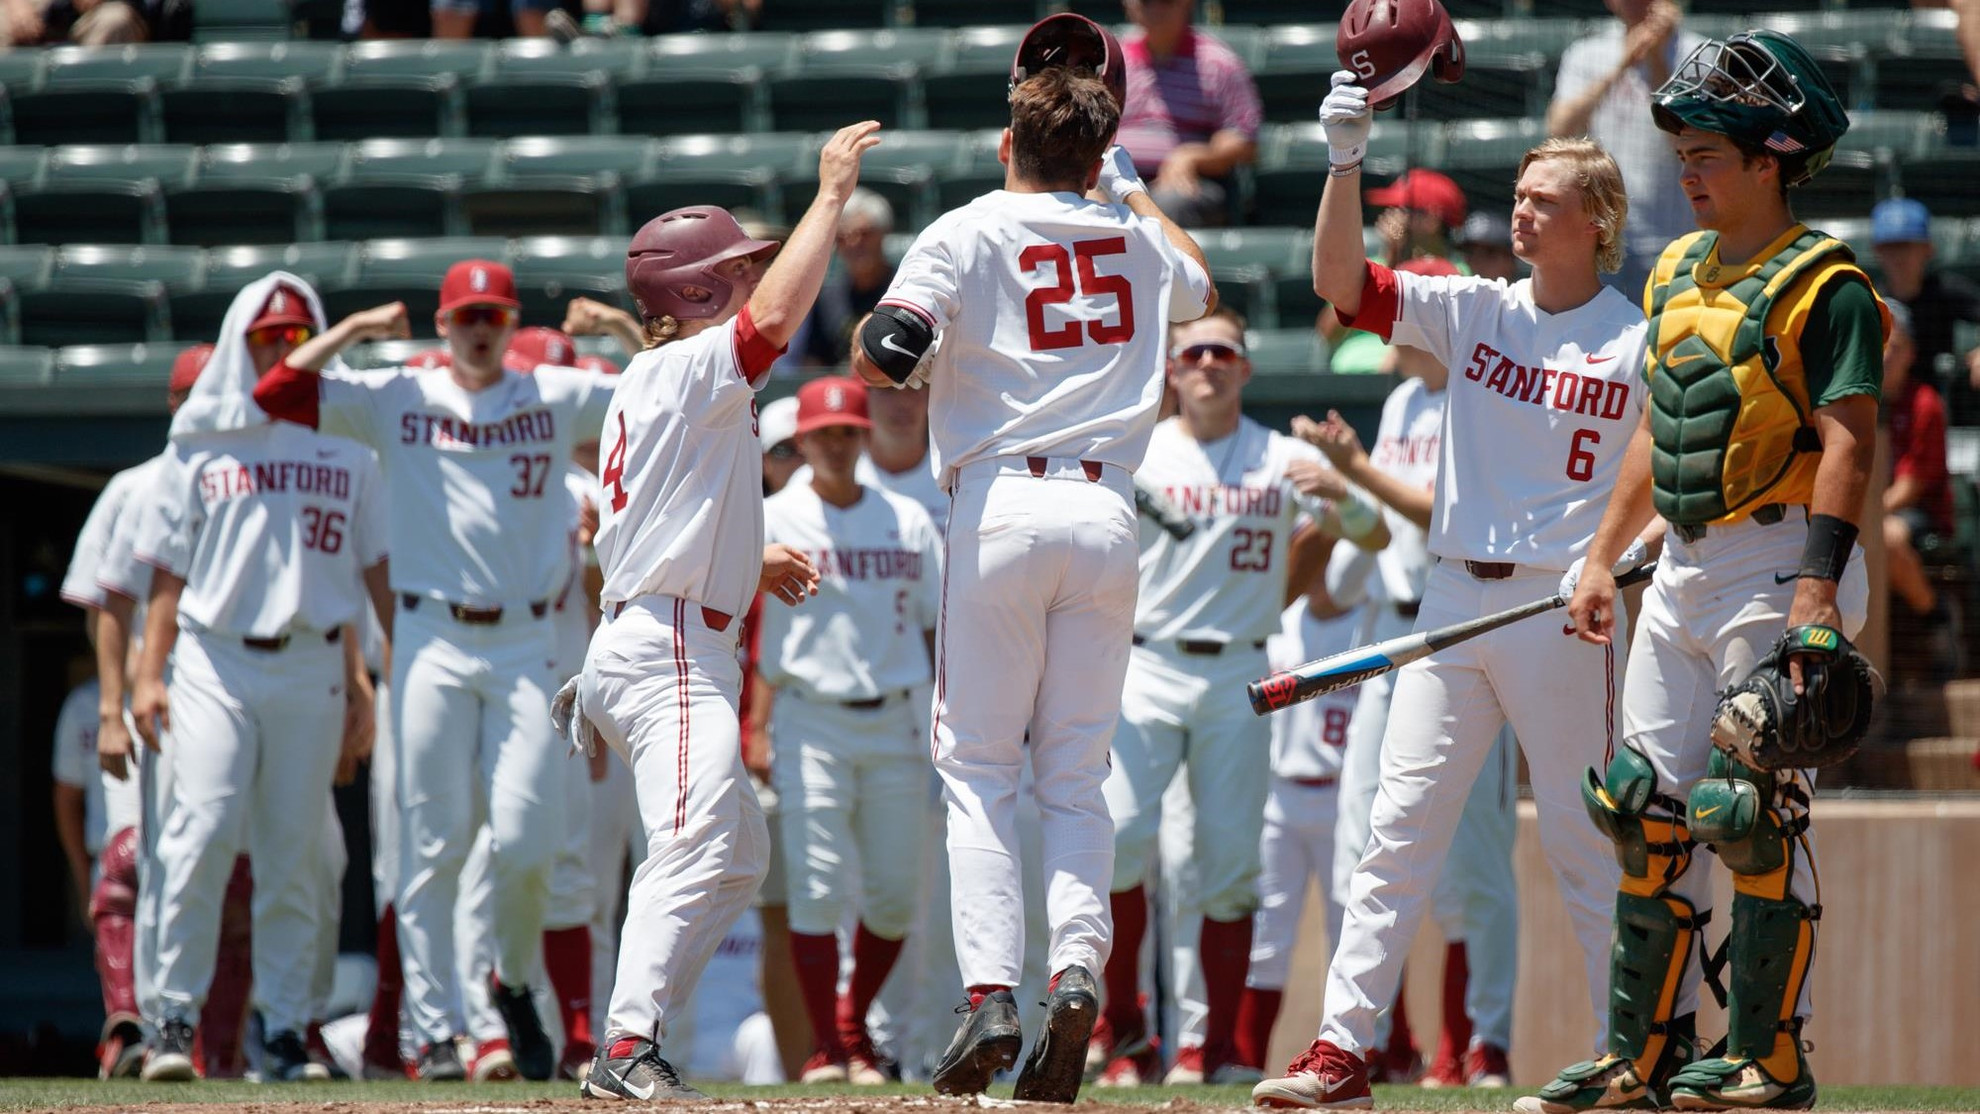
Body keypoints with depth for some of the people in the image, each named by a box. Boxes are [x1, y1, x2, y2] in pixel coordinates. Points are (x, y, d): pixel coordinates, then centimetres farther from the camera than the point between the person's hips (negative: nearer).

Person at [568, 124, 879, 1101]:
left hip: (682, 649, 11)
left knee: (739, 854, 16)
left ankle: (630, 1051, 12)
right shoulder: (687, 371, -10)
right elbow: (776, 315, -27)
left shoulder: (649, 385, 21)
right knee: (695, 847, -22)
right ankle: (628, 1048, -31)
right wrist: (831, 196, -20)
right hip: (670, 647, -11)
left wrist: (749, 561, 18)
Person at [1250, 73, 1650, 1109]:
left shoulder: (1640, 343, -3)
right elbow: (1342, 280, 0)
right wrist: (1346, 160, -12)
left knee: (1584, 844, 0)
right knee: (1398, 826, -1)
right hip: (1454, 598, 4)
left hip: (1562, 611, -4)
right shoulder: (1475, 311, 8)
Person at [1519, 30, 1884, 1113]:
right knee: (1649, 813, 7)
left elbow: (1847, 441, -17)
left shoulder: (1822, 283, -10)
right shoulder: (1678, 272, 15)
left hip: (1776, 565, -8)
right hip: (1681, 569, 8)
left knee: (1755, 812, -9)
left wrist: (1818, 586, -26)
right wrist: (1602, 558, 17)